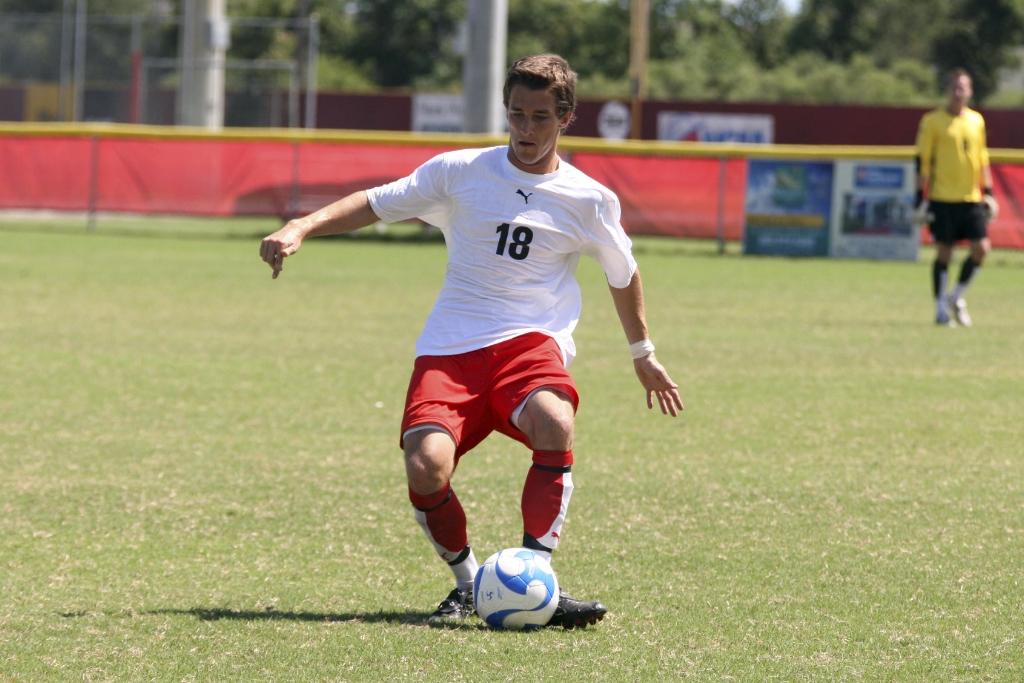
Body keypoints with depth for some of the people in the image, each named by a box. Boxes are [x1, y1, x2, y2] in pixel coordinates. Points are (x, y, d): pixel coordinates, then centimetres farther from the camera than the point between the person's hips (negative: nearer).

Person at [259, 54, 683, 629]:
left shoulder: (589, 200, 7)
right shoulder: (459, 172, 6)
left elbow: (623, 276, 23)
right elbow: (376, 204, 12)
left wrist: (644, 354, 33)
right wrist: (301, 229, -2)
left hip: (530, 341, 0)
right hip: (449, 349, 1)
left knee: (555, 425, -36)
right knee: (426, 469, -24)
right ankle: (468, 582, 5)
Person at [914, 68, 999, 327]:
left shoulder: (976, 120, 11)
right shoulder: (932, 121, -3)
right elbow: (923, 160, -3)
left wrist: (988, 193, 14)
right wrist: (921, 197, -7)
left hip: (971, 198, 4)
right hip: (942, 198, -4)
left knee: (981, 247, -5)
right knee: (944, 252, -2)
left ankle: (956, 296, 15)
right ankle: (941, 310, 9)